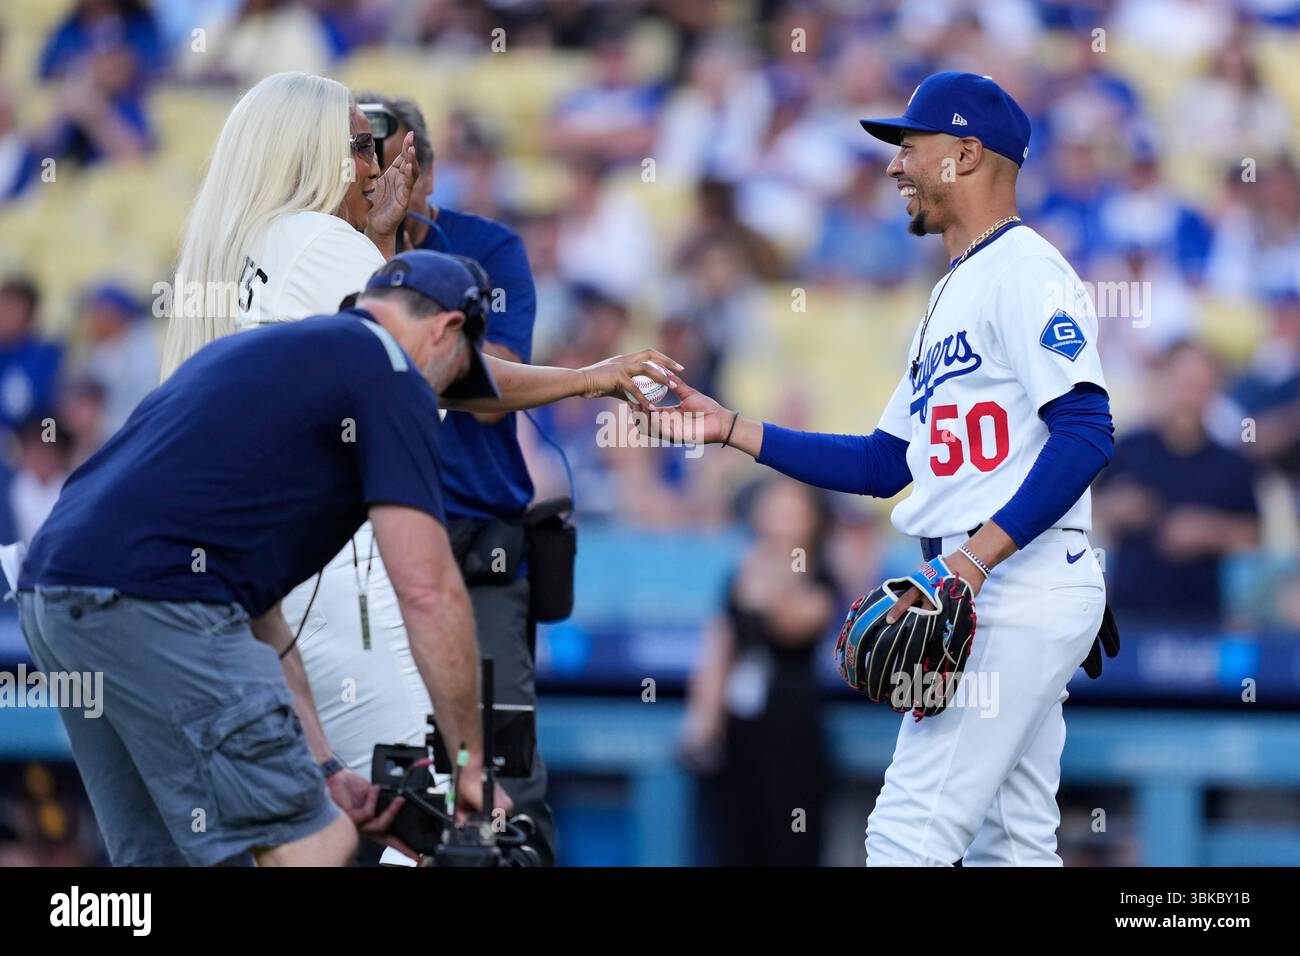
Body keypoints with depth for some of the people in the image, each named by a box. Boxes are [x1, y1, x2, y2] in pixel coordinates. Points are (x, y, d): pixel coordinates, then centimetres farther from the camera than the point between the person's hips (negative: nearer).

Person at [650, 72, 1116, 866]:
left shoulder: (1026, 268, -9)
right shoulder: (951, 295, 23)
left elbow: (1086, 434, -21)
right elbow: (882, 465, 24)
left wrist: (973, 560, -27)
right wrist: (733, 430, 18)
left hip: (1023, 590, -10)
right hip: (983, 597, 10)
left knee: (909, 835, -14)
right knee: (1009, 844, 10)